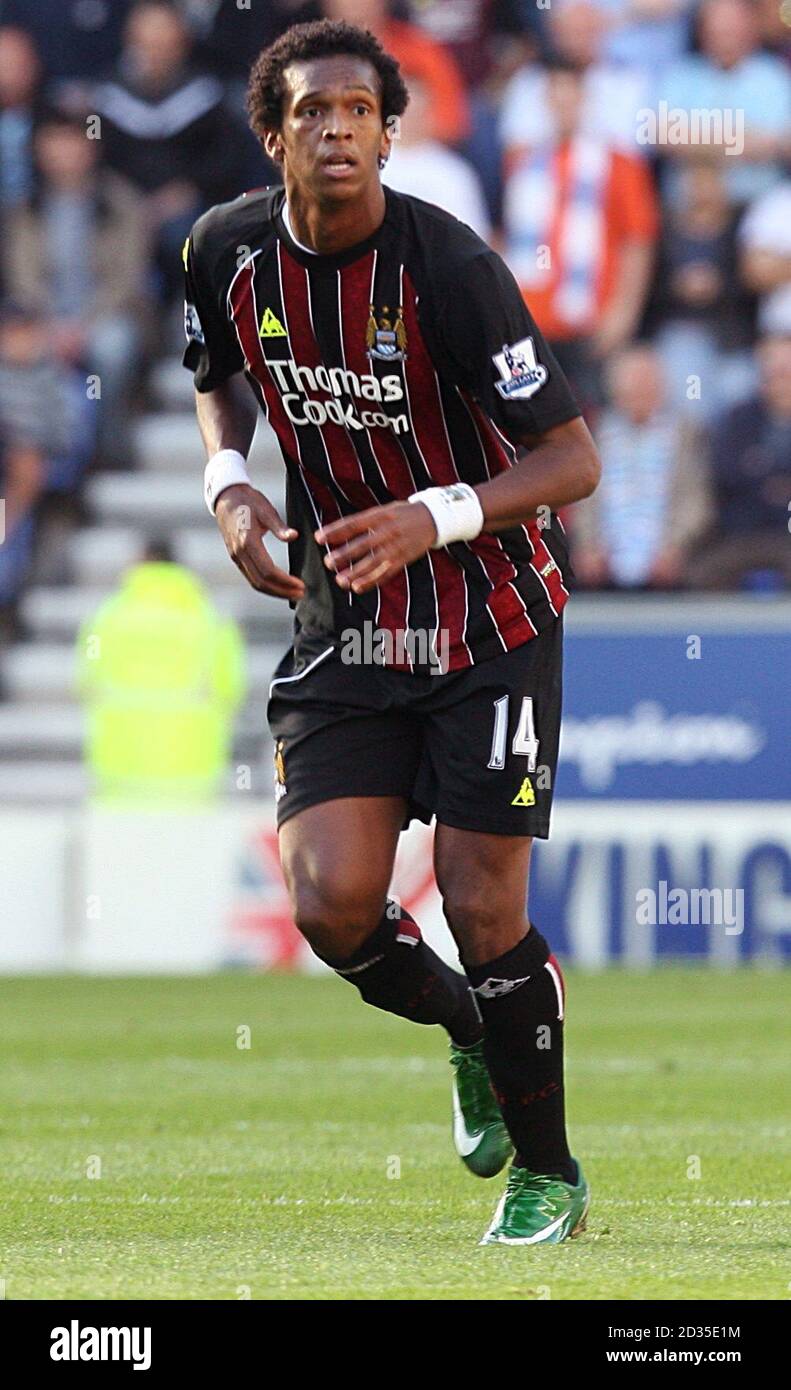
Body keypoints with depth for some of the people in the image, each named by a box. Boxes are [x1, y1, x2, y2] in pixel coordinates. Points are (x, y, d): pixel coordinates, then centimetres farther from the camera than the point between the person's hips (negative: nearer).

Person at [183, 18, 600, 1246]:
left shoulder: (451, 269, -20)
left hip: (490, 623, -4)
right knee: (332, 903, -10)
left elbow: (572, 459, -16)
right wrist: (230, 490, -1)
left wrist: (436, 518, -29)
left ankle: (549, 1172, 15)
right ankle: (466, 1034, 25)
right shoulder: (228, 254, -5)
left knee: (482, 908, -7)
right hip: (342, 621, 4)